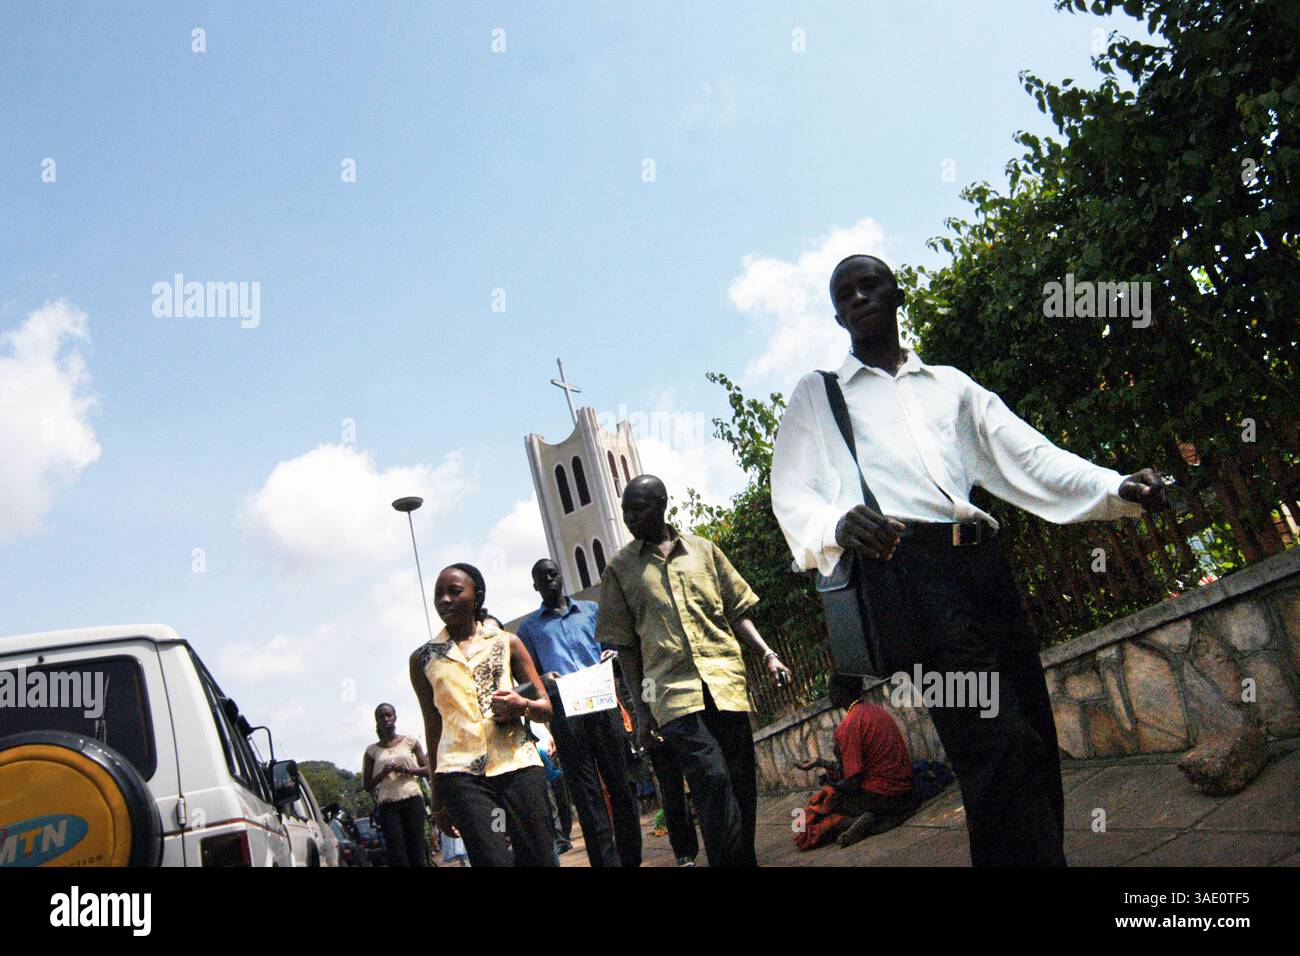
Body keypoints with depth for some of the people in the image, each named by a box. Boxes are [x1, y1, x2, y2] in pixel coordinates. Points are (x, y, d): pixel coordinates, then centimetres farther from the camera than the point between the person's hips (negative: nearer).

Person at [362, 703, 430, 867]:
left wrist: (407, 770, -8)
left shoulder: (410, 742, 10)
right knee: (397, 856, -10)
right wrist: (383, 773, -8)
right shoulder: (372, 751, 10)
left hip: (412, 799, 0)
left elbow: (427, 769, 10)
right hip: (387, 805, 0)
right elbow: (367, 786, 10)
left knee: (417, 852, -7)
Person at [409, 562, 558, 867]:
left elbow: (547, 709, 12)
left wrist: (522, 706, -11)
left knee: (539, 859, -5)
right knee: (493, 859, -15)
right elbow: (433, 727, 17)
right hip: (461, 776, 0)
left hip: (517, 765, 0)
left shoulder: (506, 643, 11)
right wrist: (437, 799, 17)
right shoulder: (423, 659, 12)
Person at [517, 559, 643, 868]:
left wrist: (611, 656, -5)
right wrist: (544, 679, -10)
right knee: (586, 793, -3)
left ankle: (632, 858, 11)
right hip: (563, 709, -1)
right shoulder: (529, 626, 16)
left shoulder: (591, 610, 19)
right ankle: (607, 861, 0)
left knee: (619, 781, 2)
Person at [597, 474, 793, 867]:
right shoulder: (620, 568, 8)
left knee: (742, 783, 3)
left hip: (726, 678, 2)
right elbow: (626, 647, 9)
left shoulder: (704, 550, 12)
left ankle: (743, 857, 19)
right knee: (712, 780, -17)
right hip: (673, 690, -2)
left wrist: (767, 654, 1)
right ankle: (736, 861, -6)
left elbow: (737, 611, 16)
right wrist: (642, 712, 6)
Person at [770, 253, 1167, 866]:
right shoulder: (817, 395, 18)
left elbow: (1029, 455, 16)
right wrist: (838, 524, -17)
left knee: (1033, 742, 2)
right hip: (901, 568, -5)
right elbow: (791, 496, 7)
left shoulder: (951, 384, 27)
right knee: (1003, 748, -19)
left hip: (981, 564, 5)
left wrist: (1116, 489, -2)